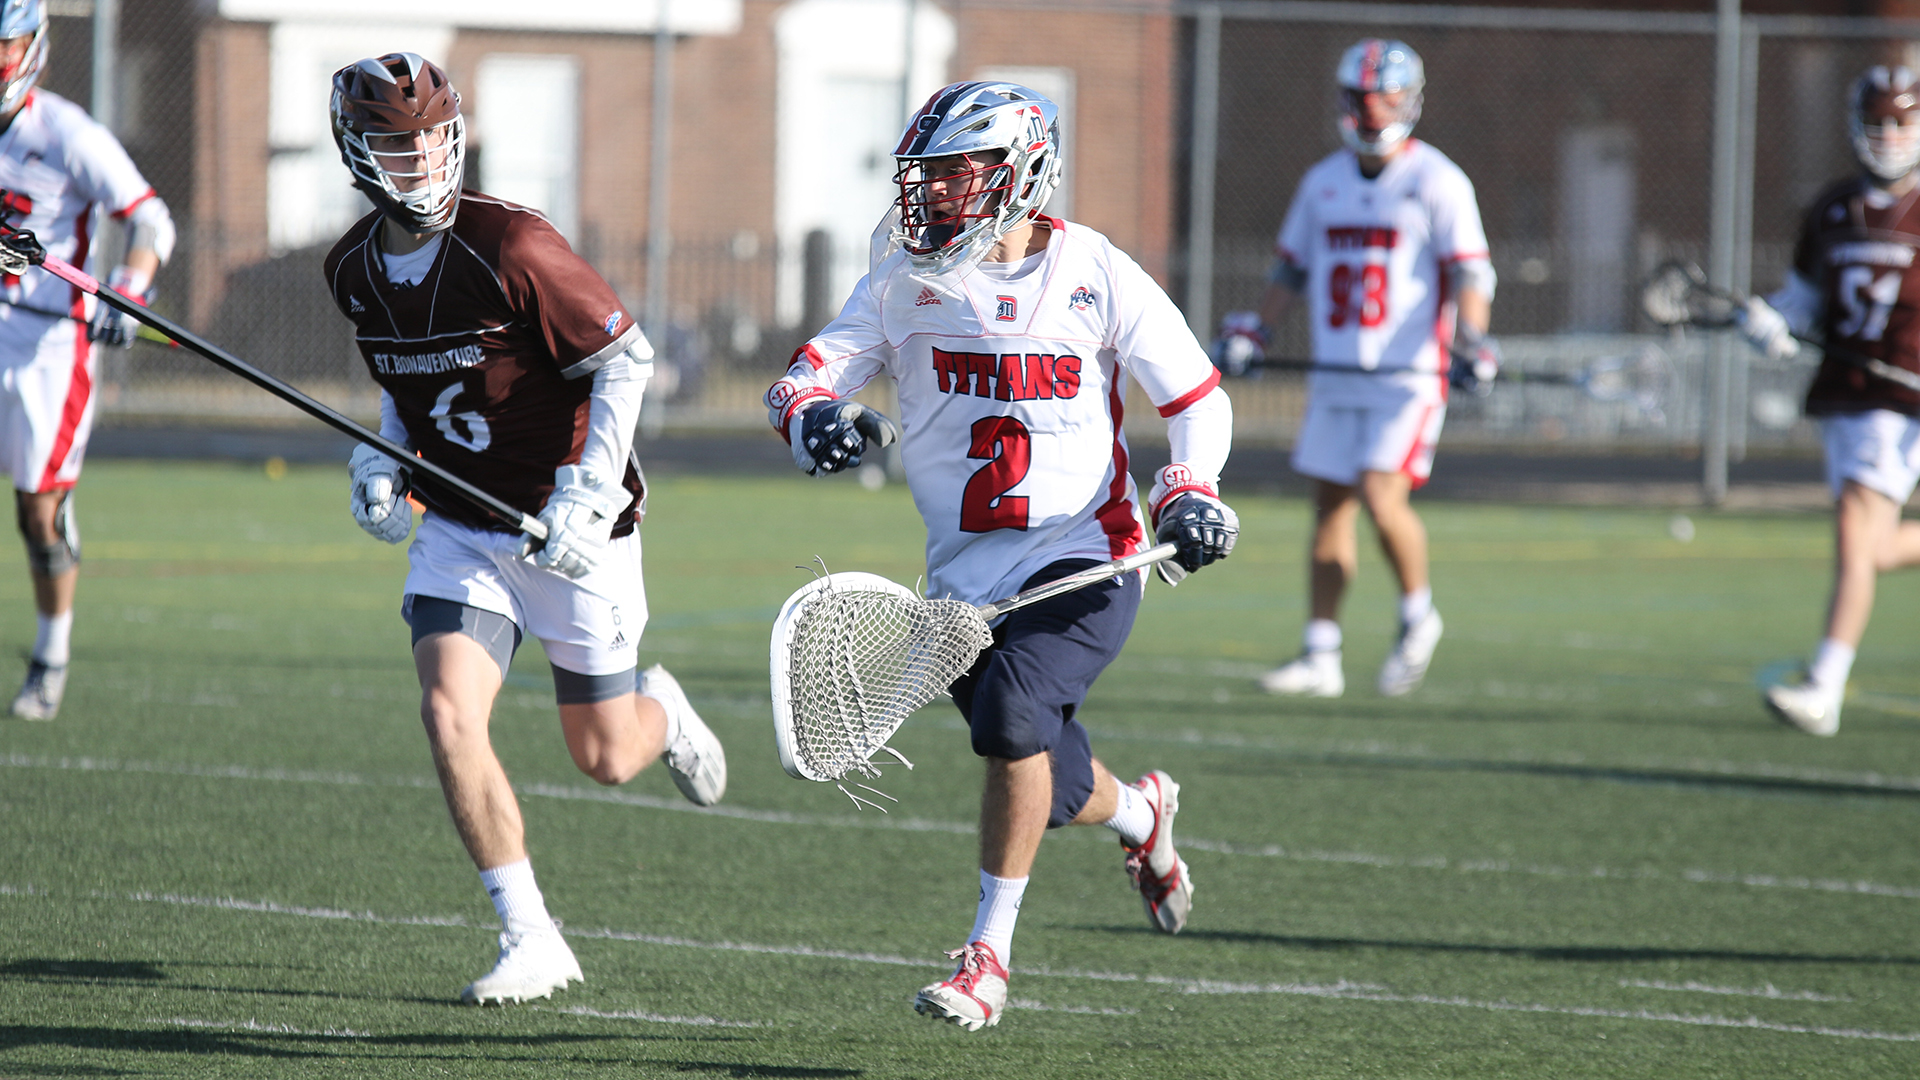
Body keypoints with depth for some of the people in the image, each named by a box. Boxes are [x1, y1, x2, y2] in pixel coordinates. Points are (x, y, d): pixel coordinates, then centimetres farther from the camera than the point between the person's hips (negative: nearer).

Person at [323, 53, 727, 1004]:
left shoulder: (511, 248, -21)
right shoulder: (355, 269, -1)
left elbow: (626, 358, -15)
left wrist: (587, 495, -21)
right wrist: (382, 463, 1)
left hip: (570, 532, -4)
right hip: (460, 527, 4)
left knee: (607, 760, 5)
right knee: (448, 717, -18)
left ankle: (661, 710, 44)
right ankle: (531, 942, -9)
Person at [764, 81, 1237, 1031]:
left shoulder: (1096, 275, -4)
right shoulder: (907, 280, 2)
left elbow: (1199, 402, 3)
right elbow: (812, 371, -6)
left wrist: (1188, 496, -14)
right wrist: (816, 417, -29)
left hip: (1084, 561, -4)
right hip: (965, 575, 4)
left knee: (1014, 715, -27)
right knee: (1052, 789, 7)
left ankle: (989, 952, -16)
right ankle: (1141, 814, 45)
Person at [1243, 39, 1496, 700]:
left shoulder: (1436, 182, -4)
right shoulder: (1323, 182, 13)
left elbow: (1470, 272, -10)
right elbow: (1292, 268, 21)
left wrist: (1470, 340, -24)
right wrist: (1255, 332, 10)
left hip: (1410, 375, -6)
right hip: (1336, 373, 6)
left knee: (1382, 498, -18)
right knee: (1330, 509, 6)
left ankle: (1417, 616, 6)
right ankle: (1321, 658, 11)